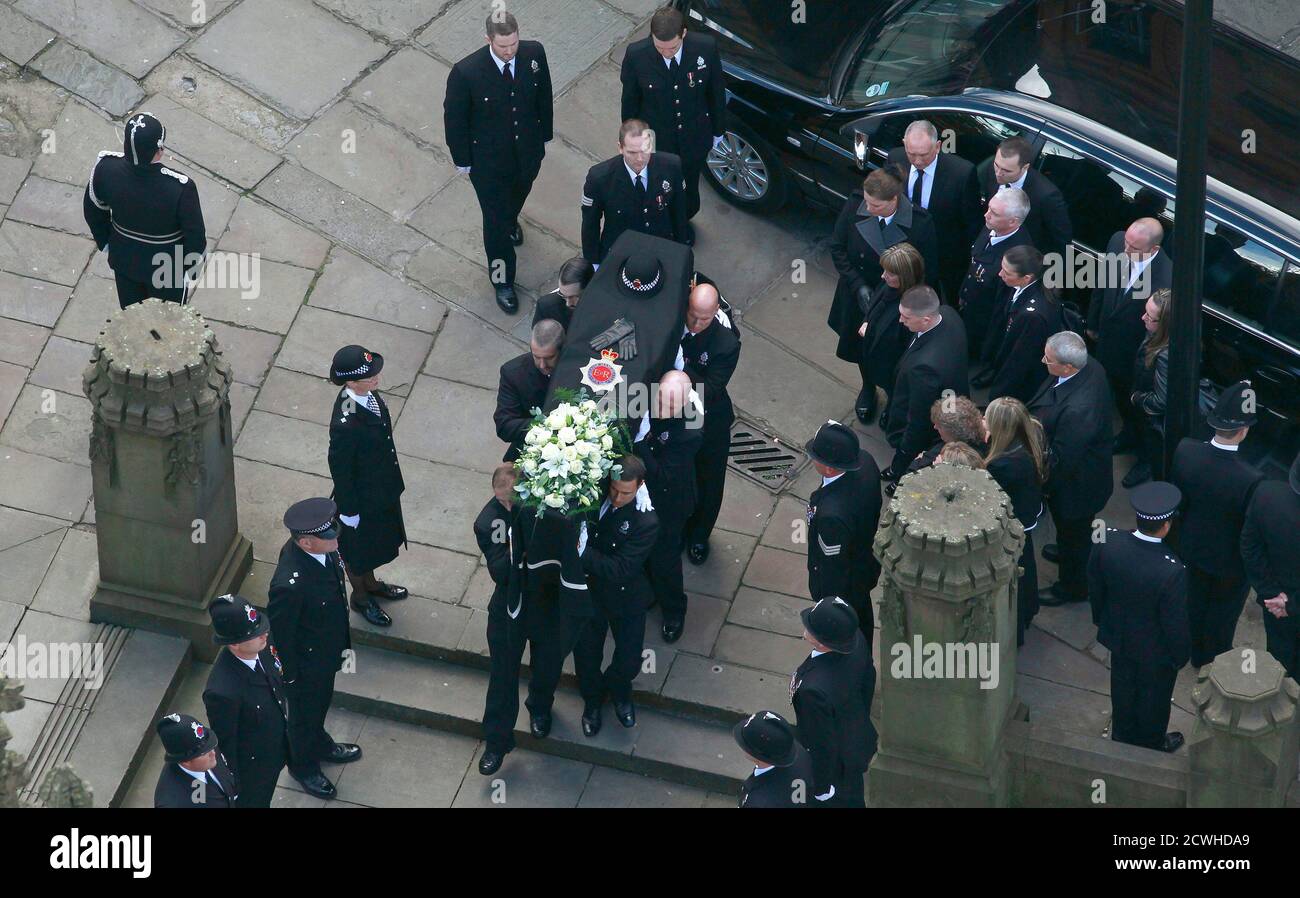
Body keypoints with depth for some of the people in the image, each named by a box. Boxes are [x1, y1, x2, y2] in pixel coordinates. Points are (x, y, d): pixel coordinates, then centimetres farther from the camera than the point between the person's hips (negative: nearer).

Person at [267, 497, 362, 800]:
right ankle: (303, 766, 51)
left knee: (321, 701, 34)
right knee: (304, 713, 23)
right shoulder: (291, 584, -44)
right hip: (306, 662, -7)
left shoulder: (322, 548, -20)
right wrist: (290, 675, -13)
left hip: (328, 648, 7)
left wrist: (341, 642, 16)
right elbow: (279, 633, -28)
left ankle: (320, 744, 62)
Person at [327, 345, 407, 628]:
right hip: (362, 497, -8)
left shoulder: (368, 393, -16)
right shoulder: (345, 424, -40)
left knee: (377, 541, 32)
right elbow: (339, 469, -26)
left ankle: (371, 584, 58)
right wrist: (348, 510, -13)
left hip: (382, 487, 8)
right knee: (358, 549, 21)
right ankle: (360, 597, 47)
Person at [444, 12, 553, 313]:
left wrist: (545, 135, 10)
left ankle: (511, 220, 69)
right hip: (488, 161, -4)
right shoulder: (466, 73, -32)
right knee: (496, 222, 10)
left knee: (517, 197, 33)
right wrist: (462, 159, -6)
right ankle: (502, 281, 32)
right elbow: (454, 118, -16)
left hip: (528, 152, 4)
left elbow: (544, 96, -1)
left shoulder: (534, 54, -21)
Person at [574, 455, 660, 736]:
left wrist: (582, 552, -37)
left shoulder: (646, 522, -29)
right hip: (588, 591, 2)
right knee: (586, 656, 18)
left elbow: (620, 570, -32)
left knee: (629, 661, 14)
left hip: (626, 599, -2)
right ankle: (592, 700, 50)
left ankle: (619, 691, 50)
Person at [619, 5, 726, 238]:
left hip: (695, 137, 2)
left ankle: (683, 221, 58)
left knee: (690, 185, 27)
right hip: (656, 140, -2)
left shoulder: (706, 48, -26)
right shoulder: (637, 54, -28)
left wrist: (718, 130, 4)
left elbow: (717, 91, -8)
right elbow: (630, 99, -10)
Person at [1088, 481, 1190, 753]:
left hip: (1118, 636, 4)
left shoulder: (1107, 542, -27)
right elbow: (1176, 622, -25)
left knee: (1123, 687, 31)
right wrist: (1180, 656, -4)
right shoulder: (1172, 572, -40)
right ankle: (1151, 744, 51)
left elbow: (1094, 585, -6)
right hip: (1156, 649, -4)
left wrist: (1101, 617, 14)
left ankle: (1122, 736, 55)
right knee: (1153, 698, 25)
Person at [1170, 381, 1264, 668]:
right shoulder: (1250, 481, -41)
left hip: (1192, 547, 4)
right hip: (1230, 559, -4)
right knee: (1223, 614, 24)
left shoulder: (1184, 450, -27)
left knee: (1196, 602, 30)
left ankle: (1197, 655, 54)